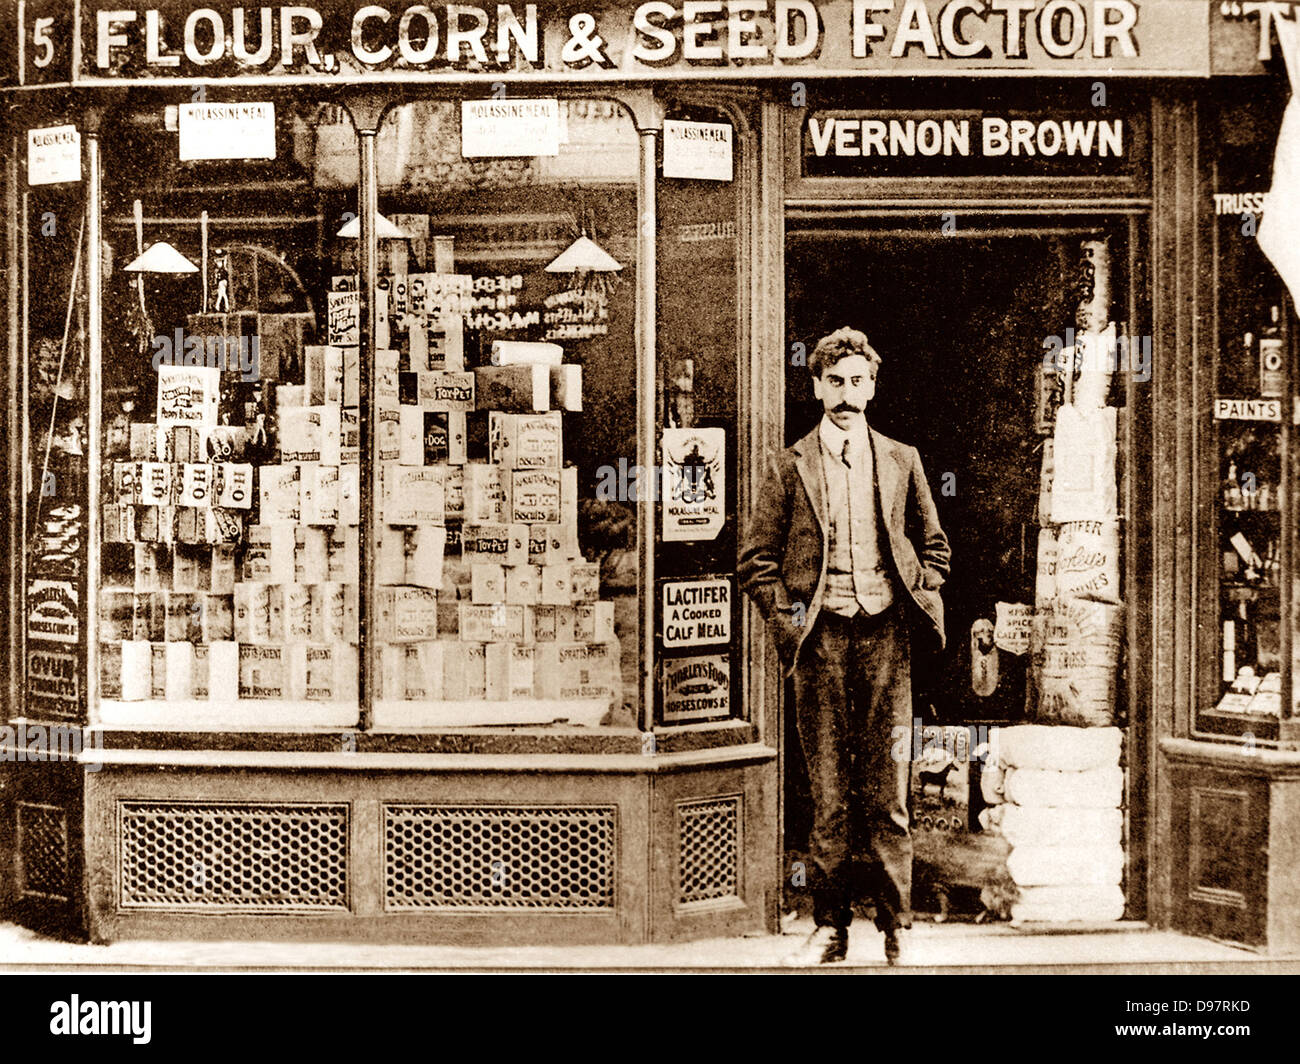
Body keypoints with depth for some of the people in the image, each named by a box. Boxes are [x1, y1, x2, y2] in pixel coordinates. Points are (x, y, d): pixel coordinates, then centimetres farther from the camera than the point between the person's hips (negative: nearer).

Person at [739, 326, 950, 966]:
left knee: (886, 795, 2)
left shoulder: (901, 462, 12)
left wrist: (921, 605, 5)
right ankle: (830, 928, 11)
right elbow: (756, 559, 7)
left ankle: (896, 928, 11)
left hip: (885, 634, 1)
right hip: (821, 637, -1)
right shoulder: (789, 468, 7)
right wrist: (785, 623, -2)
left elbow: (933, 547, 19)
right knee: (828, 797, 2)